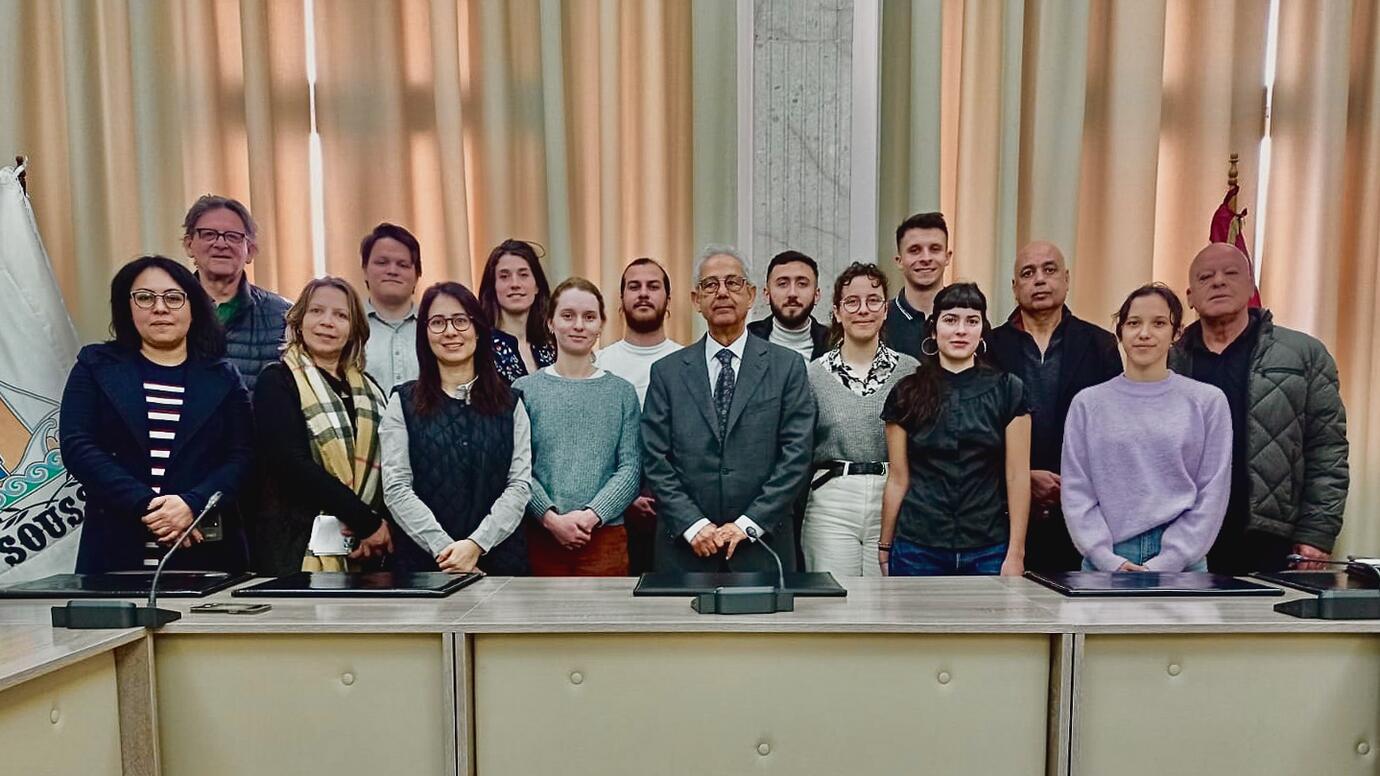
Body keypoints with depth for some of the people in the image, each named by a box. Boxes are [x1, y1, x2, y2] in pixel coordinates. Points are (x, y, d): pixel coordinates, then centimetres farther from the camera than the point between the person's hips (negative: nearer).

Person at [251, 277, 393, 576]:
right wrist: (368, 522, -17)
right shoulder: (277, 381, -2)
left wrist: (381, 524, -14)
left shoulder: (369, 390, 13)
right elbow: (292, 464, -15)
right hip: (299, 549, -4)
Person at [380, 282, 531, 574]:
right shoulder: (403, 403, 2)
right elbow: (396, 489, -5)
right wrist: (445, 548, -16)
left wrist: (476, 544, -15)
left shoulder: (509, 403, 4)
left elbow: (520, 484, -3)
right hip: (423, 557, -1)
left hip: (498, 557, 1)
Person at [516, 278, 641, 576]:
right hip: (541, 536, 0)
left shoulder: (622, 392, 6)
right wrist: (552, 518, -13)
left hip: (606, 536, 1)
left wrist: (591, 515, -13)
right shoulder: (525, 389, 3)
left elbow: (630, 468, -1)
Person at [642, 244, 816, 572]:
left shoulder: (787, 366, 2)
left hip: (762, 545, 0)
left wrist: (748, 524, -10)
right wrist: (694, 525, -9)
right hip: (686, 548, 1)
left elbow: (797, 454, -4)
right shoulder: (667, 372, 5)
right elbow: (656, 460, 1)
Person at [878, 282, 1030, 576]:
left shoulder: (1006, 390, 0)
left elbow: (1017, 477, -1)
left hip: (988, 550, 0)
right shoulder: (906, 394, 2)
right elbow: (898, 478, 5)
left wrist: (1016, 554, -5)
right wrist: (884, 548, 7)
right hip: (917, 549, 0)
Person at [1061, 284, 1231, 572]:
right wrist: (1109, 560, -10)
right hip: (1105, 563, 0)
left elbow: (1212, 494, -1)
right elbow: (1076, 491, 1)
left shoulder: (1208, 401, 3)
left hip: (1182, 564, 0)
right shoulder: (1088, 403, 4)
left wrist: (1165, 564, -9)